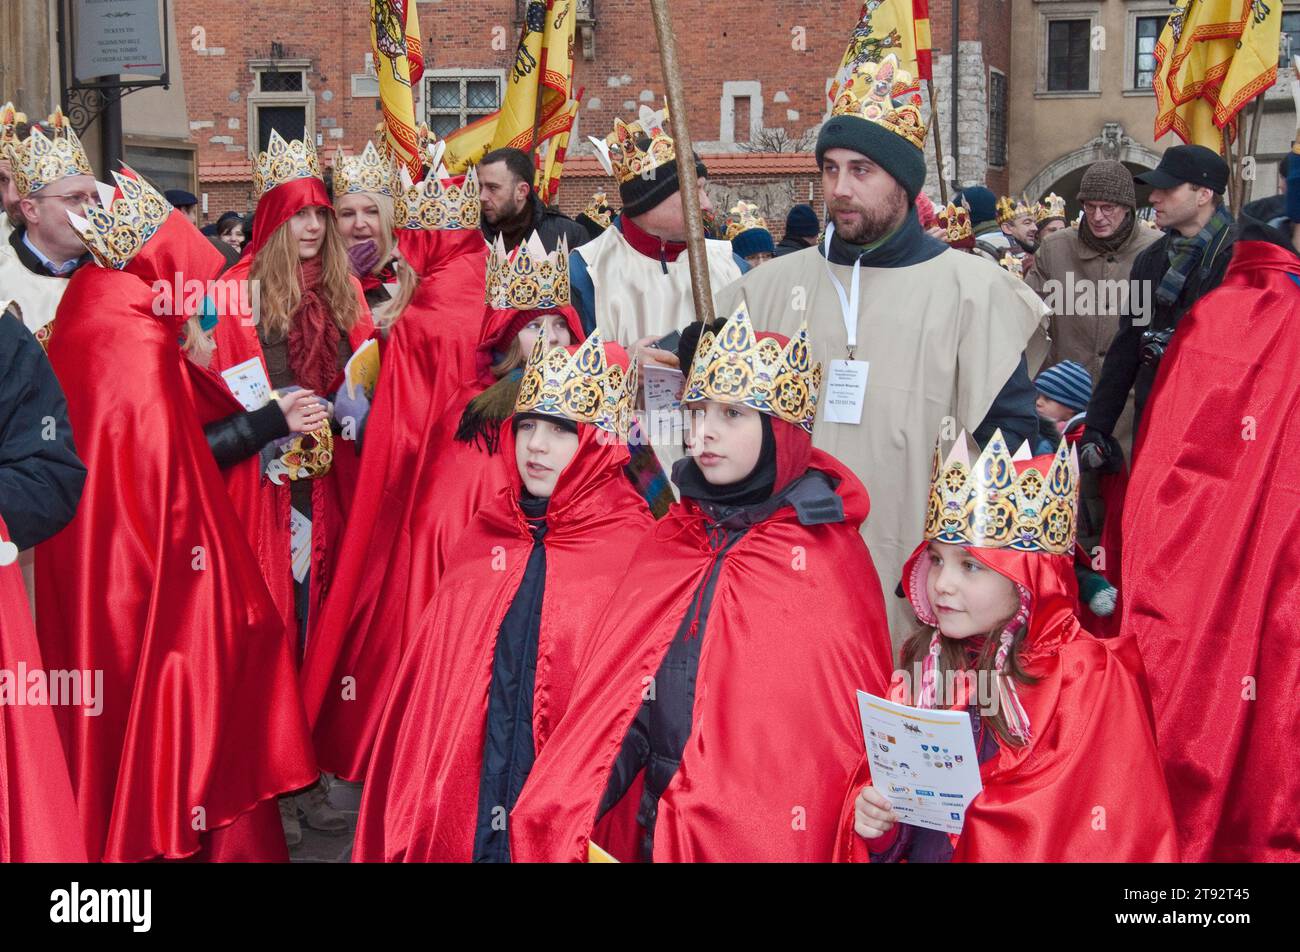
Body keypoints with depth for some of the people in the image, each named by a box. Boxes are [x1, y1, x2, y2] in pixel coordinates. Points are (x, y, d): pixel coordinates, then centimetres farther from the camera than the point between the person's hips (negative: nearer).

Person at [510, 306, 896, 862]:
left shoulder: (828, 555, -7)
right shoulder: (672, 537, 6)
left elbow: (844, 725, -6)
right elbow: (614, 687, 5)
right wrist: (564, 816, -2)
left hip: (763, 832, -4)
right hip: (648, 826, 4)